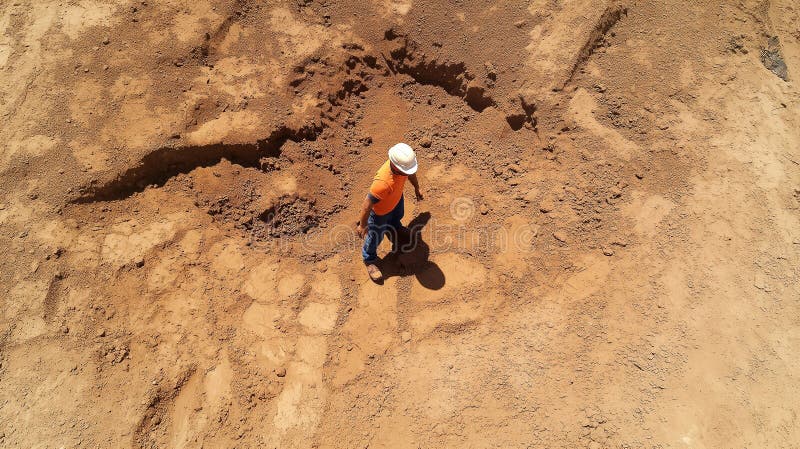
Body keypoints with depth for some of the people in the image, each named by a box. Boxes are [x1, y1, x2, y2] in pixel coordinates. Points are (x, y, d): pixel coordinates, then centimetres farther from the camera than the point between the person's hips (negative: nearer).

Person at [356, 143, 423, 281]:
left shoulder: (403, 164, -28)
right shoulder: (382, 182, -49)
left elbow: (411, 173, -1)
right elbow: (367, 205, -35)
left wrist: (417, 188, 17)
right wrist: (362, 225, -21)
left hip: (397, 199, 6)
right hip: (381, 210, -6)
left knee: (396, 218, 38)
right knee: (376, 235, 18)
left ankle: (396, 228, 75)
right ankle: (369, 260, 47)